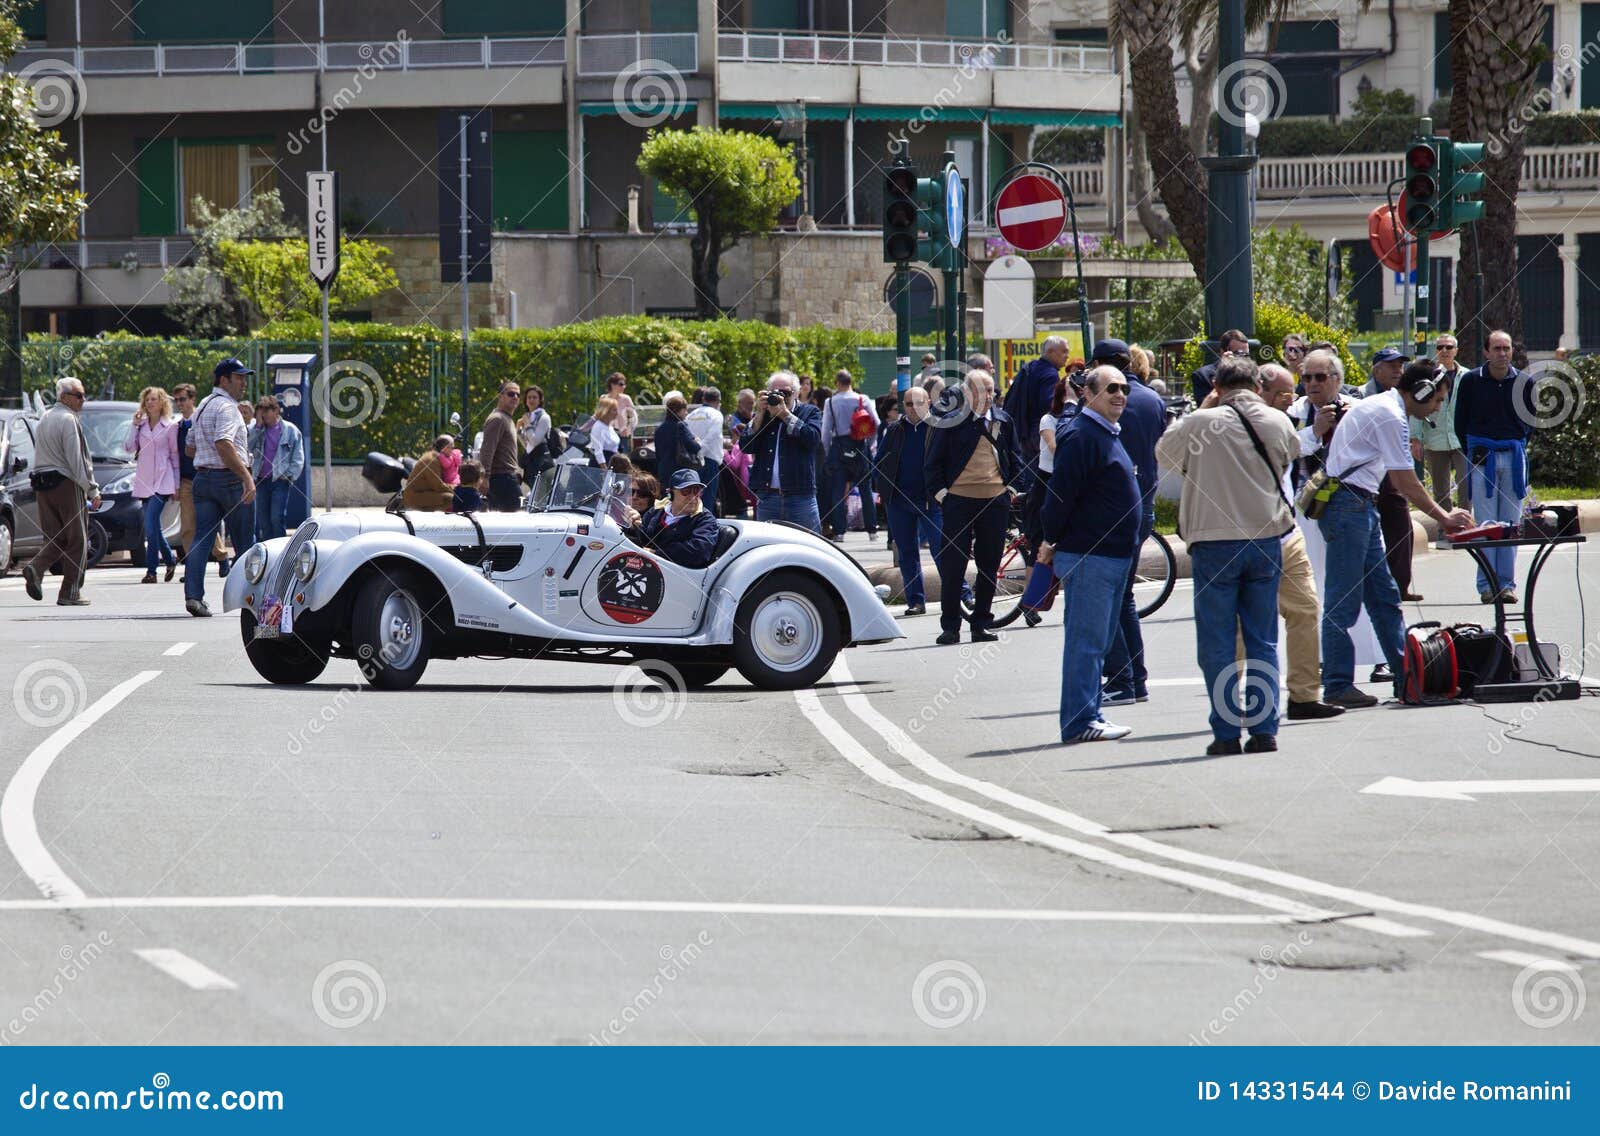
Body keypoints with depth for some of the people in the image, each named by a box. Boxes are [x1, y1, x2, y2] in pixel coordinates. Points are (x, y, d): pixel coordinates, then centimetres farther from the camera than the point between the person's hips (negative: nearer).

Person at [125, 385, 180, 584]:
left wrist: (177, 484, 2)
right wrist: (134, 425, -2)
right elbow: (129, 447, 4)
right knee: (152, 525, 8)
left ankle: (151, 570, -13)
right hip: (144, 481, 5)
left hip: (162, 481, -5)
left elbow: (175, 455, 3)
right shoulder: (140, 424, 12)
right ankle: (170, 558, 26)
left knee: (151, 523, -16)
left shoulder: (170, 426, 1)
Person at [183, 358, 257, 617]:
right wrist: (246, 476, -29)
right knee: (244, 543, 4)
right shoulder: (226, 407, -12)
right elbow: (223, 444, -26)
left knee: (201, 538, 0)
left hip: (203, 477, 8)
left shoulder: (202, 407, 17)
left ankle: (193, 595, -14)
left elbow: (191, 447, 25)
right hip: (230, 479, -8)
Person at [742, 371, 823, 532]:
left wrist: (785, 414, -11)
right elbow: (745, 447, 3)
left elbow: (813, 439, -13)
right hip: (766, 498, 3)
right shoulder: (762, 416, 16)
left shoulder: (809, 413, 8)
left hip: (801, 498, -3)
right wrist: (760, 414, -4)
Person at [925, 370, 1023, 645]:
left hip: (995, 500, 3)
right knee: (952, 565, -4)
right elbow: (933, 462, 3)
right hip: (959, 499, -3)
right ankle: (950, 627, 2)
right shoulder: (950, 423, -1)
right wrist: (940, 492, -6)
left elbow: (1014, 457, 19)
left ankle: (981, 624, 15)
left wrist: (1012, 486, 9)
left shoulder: (1003, 420, 10)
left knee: (989, 565, 7)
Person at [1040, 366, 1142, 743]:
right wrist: (1052, 542, -12)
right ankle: (1079, 722, -8)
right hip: (1088, 556, -10)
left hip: (1112, 555, 10)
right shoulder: (1080, 436, -16)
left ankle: (1086, 716, 19)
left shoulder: (1108, 435, 18)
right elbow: (1061, 491, -18)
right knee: (1086, 639, -9)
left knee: (1097, 641, 14)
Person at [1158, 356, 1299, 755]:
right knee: (1263, 643, 10)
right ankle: (1264, 729, 5)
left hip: (1214, 544, -3)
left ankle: (1226, 733, 0)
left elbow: (1164, 452, 8)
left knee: (1217, 646, 3)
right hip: (1267, 542, 3)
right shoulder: (1278, 423, 1)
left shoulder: (1201, 424, -9)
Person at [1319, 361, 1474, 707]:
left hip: (1360, 507, 11)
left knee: (1384, 597, 11)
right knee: (1343, 602, -7)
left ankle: (1407, 676, 13)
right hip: (1348, 506, -11)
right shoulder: (1389, 415, -14)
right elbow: (1406, 484, -14)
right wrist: (1444, 517, -5)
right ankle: (1337, 687, -5)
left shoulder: (1378, 406, 18)